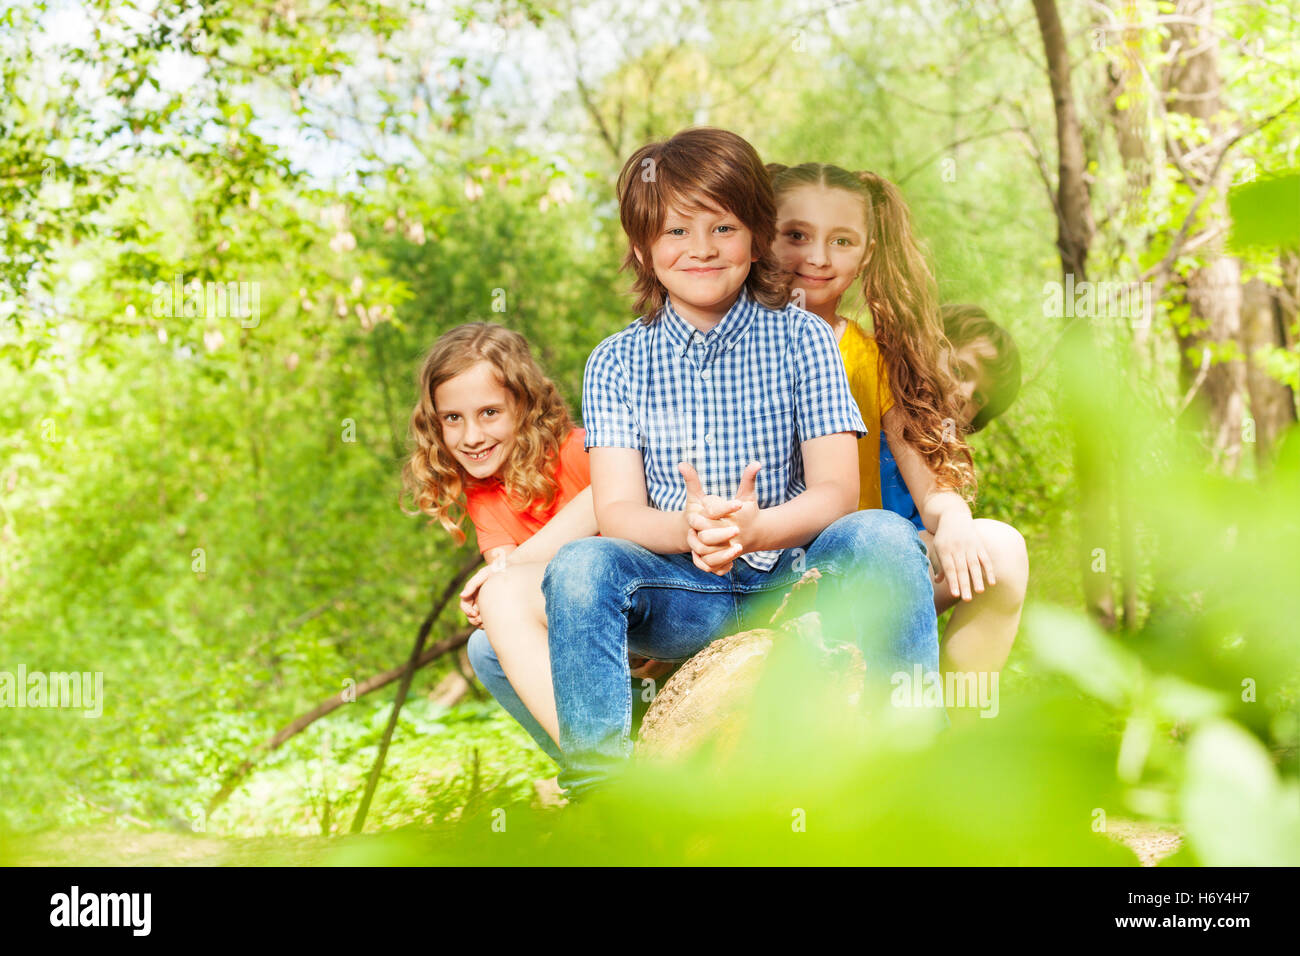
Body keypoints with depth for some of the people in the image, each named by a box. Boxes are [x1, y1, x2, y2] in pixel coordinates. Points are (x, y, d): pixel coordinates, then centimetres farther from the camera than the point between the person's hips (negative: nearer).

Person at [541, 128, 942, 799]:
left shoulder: (802, 340, 3)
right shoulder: (617, 363, 5)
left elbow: (836, 491, -5)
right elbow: (616, 510, -5)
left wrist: (753, 529, -28)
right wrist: (688, 529, -30)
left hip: (790, 578, 0)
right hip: (680, 599, 0)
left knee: (883, 537, -29)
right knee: (580, 564, -29)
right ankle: (598, 785, -24)